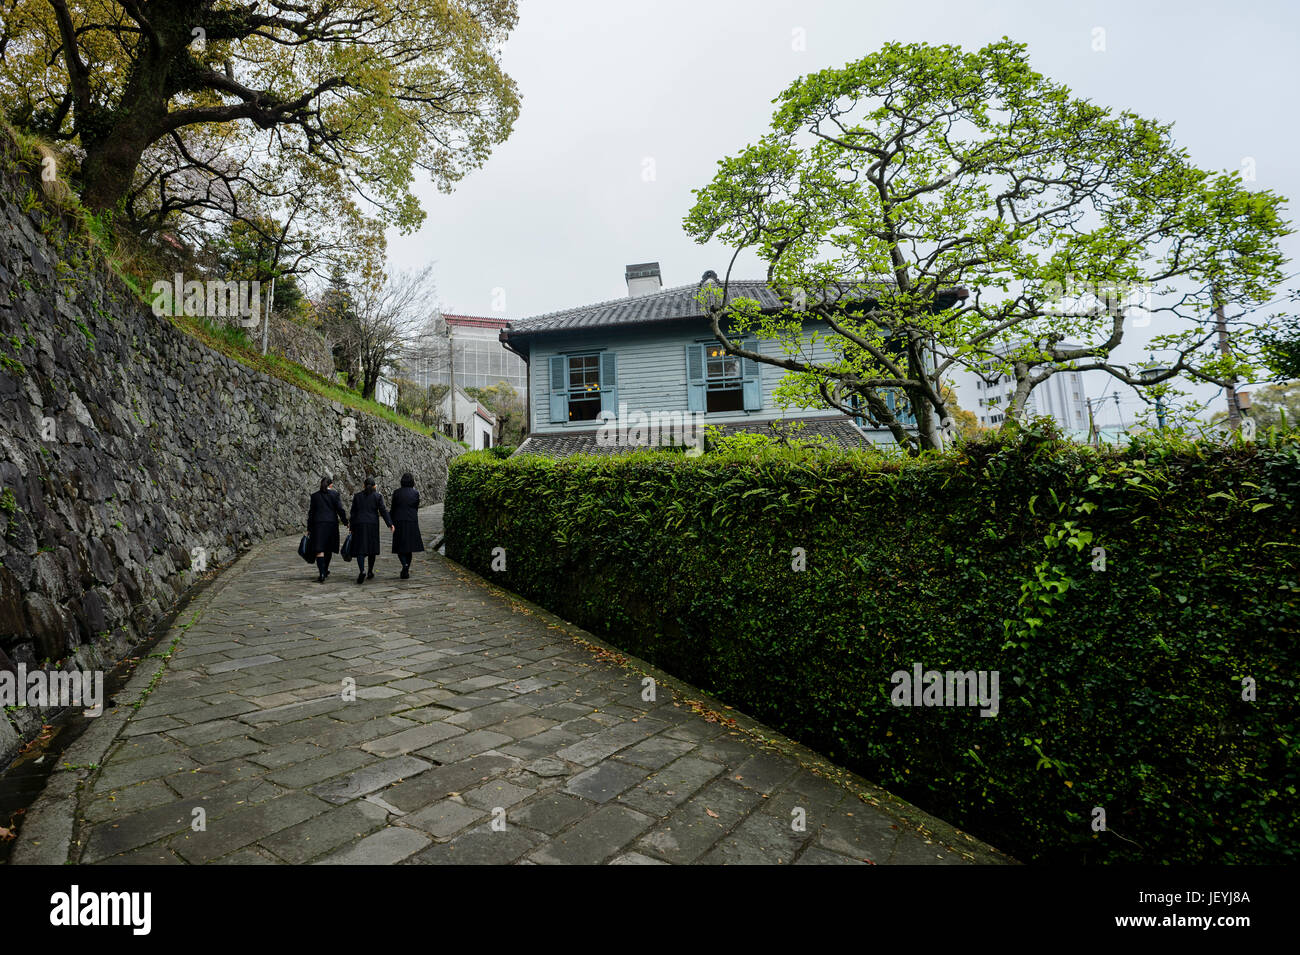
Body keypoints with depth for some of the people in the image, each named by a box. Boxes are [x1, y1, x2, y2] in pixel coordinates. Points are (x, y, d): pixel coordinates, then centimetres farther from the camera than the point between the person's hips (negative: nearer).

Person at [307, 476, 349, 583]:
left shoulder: (315, 496, 5)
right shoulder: (334, 494, -1)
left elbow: (311, 513, 6)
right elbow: (340, 509, -5)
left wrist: (309, 529, 11)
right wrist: (346, 522, 4)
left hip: (318, 524, 0)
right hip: (332, 523, 0)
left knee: (319, 550, -4)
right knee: (328, 548, 16)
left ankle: (322, 574, -16)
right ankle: (325, 570, 29)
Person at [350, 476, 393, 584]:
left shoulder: (357, 496, 5)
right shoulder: (378, 496, 0)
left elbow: (353, 512, 4)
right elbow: (383, 510, -8)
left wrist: (352, 528, 8)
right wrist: (390, 524, -8)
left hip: (359, 524, 0)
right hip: (373, 525, 0)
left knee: (360, 549, -2)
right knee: (372, 547, 13)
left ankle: (362, 571, -22)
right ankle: (370, 572, 20)